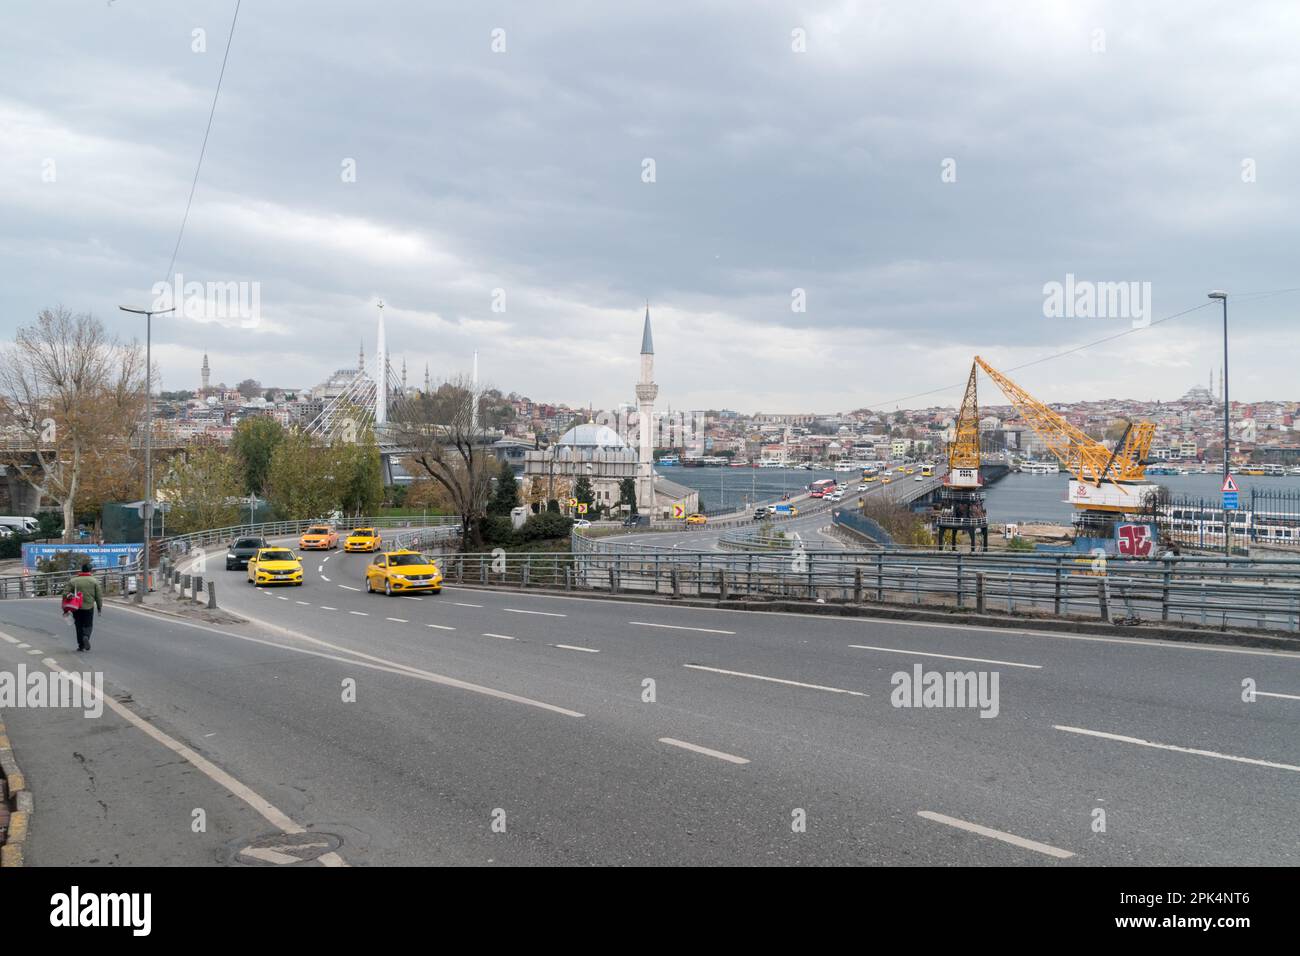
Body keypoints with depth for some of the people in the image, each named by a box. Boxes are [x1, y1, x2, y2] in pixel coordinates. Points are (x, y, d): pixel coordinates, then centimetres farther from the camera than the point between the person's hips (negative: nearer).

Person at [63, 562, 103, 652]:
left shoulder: (73, 581, 0)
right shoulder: (94, 581, -2)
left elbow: (65, 593, -2)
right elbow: (99, 595, -3)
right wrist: (99, 607, 8)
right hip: (89, 607, -1)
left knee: (79, 626, 12)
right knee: (88, 625, 10)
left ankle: (81, 645, 13)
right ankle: (86, 637, -20)